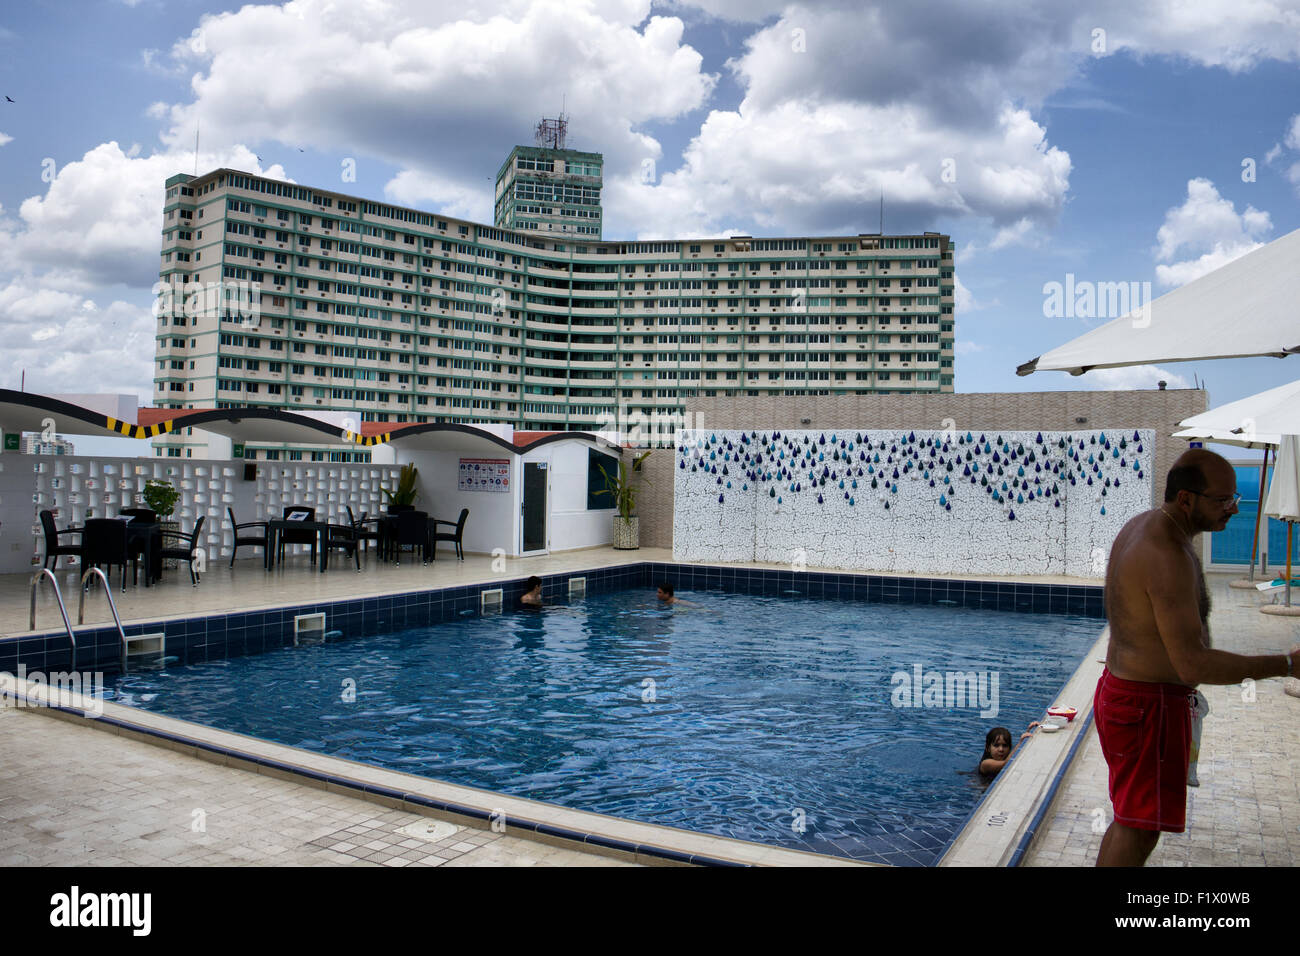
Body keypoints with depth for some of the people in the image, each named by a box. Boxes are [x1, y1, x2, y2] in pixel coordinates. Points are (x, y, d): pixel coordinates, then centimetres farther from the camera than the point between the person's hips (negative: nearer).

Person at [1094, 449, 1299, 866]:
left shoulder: (1141, 526, 7)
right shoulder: (1168, 557, -26)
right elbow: (1193, 664, -29)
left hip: (1121, 688, 10)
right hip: (1149, 706, -10)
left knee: (1131, 819, 22)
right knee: (1138, 830, 0)